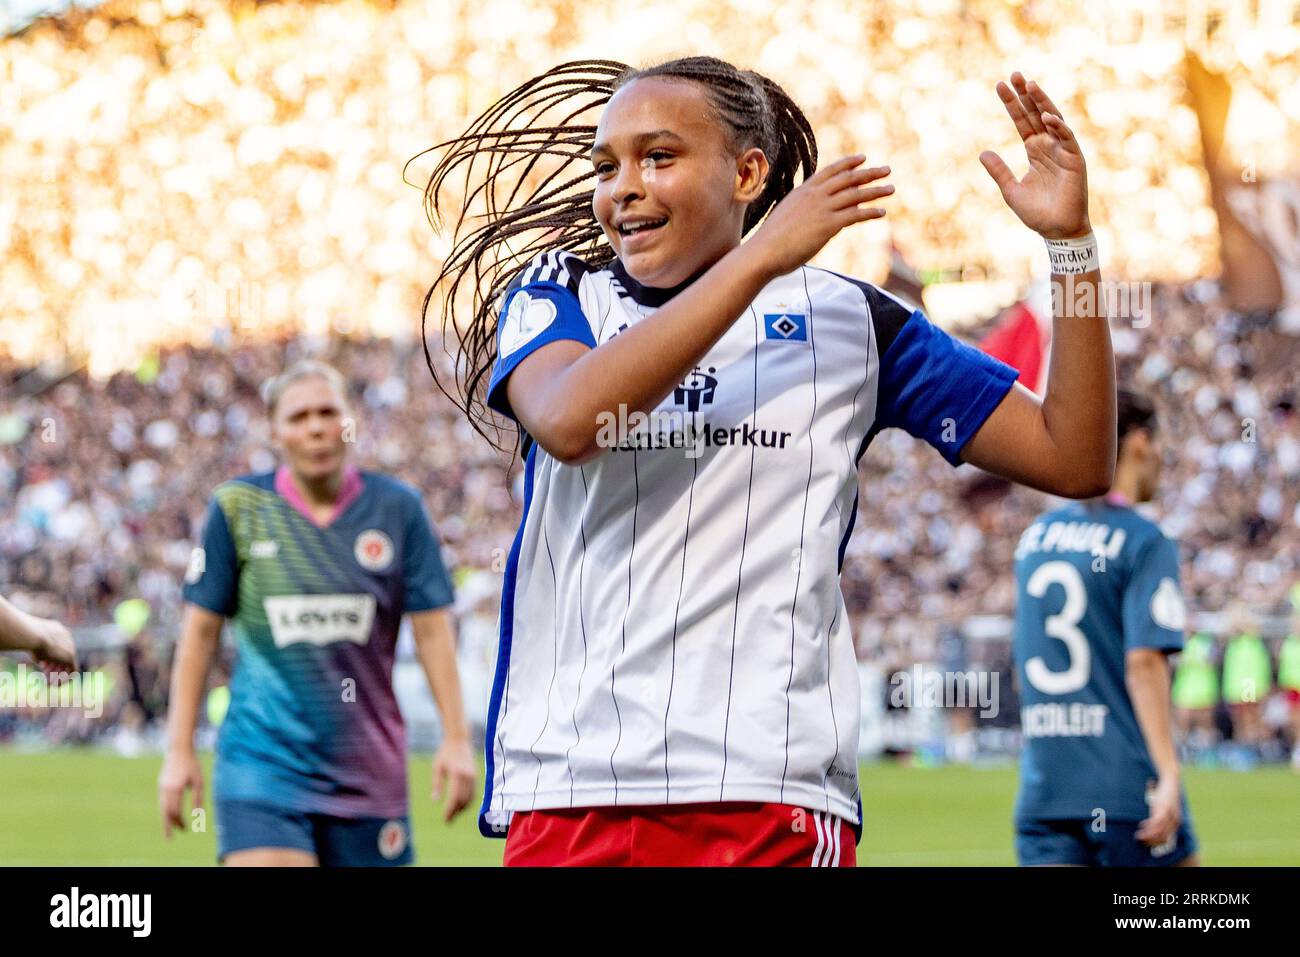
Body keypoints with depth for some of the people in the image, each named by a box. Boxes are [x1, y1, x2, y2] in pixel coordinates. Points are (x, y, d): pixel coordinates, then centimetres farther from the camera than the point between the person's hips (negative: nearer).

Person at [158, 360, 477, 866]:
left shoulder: (397, 508, 1)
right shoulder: (238, 507, -1)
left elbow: (432, 628, 2)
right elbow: (200, 631, 3)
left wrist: (455, 738, -4)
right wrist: (179, 751, 1)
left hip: (367, 765, 2)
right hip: (263, 761, -2)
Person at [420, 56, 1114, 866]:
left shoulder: (846, 316, 11)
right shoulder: (553, 295, 11)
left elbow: (1075, 461, 10)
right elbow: (568, 422, -14)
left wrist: (1073, 243, 0)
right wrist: (760, 258, -14)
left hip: (776, 799, 0)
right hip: (565, 791, 0)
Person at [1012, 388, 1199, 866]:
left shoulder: (1034, 537, 13)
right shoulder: (1145, 542, -7)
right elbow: (1144, 661, -17)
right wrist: (1168, 775, -19)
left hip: (1042, 787, 5)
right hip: (1126, 788, -5)